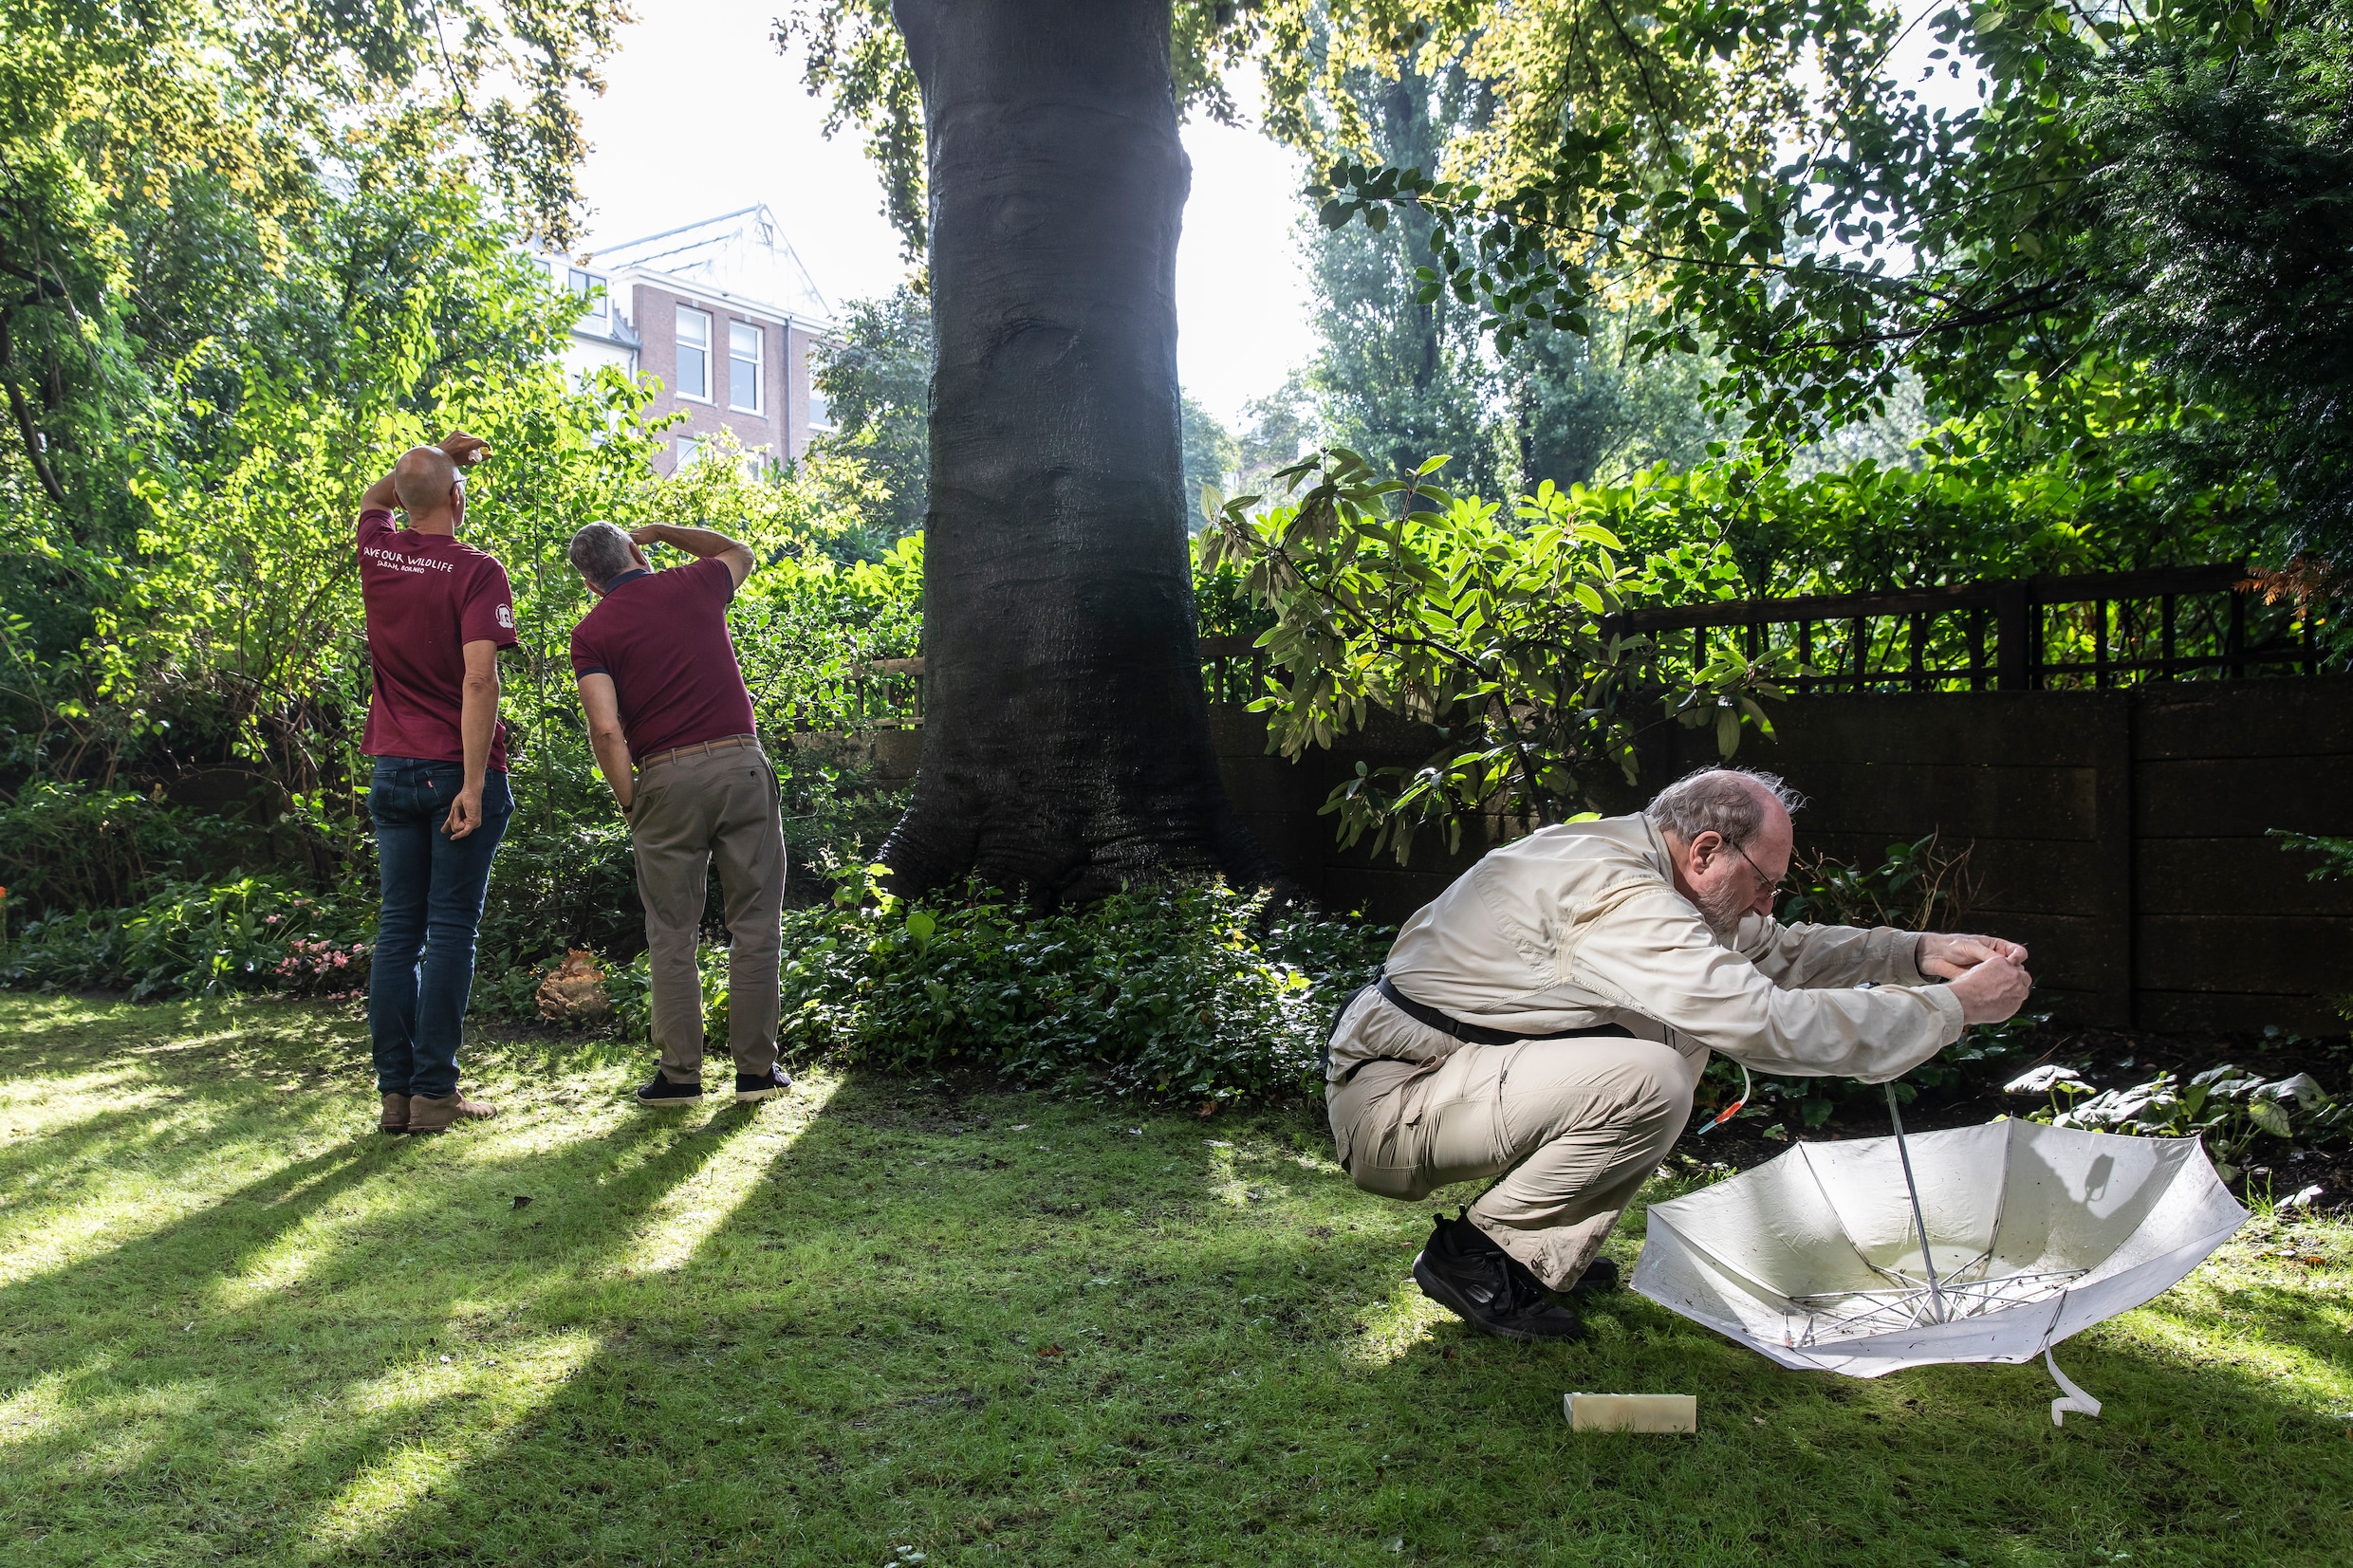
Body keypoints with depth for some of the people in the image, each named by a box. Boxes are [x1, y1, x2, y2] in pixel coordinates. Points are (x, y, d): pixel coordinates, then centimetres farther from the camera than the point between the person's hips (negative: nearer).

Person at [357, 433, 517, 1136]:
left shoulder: (378, 554, 5)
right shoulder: (476, 572, -11)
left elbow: (373, 497, 31)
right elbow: (479, 680, -19)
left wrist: (437, 455, 26)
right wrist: (474, 785, -19)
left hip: (394, 771, 5)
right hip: (459, 770, -5)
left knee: (398, 928, 9)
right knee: (449, 930, -1)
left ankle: (394, 1091, 11)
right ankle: (434, 1092, 2)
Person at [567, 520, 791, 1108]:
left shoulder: (591, 633, 3)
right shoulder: (694, 585, 9)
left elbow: (606, 730, -9)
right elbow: (739, 553, 33)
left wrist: (629, 802, 3)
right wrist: (659, 530, 33)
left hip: (665, 778, -1)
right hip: (741, 762, 1)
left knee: (672, 933, 9)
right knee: (755, 924, 6)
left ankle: (680, 1073, 11)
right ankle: (756, 1068, 10)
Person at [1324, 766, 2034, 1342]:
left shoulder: (1629, 859, 7)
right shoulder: (1616, 895, -24)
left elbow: (1772, 951, 19)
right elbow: (1771, 1022, -29)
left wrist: (1919, 952, 7)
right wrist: (1957, 1006, -18)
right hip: (1386, 1105, -10)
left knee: (1680, 1035, 8)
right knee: (1647, 1081, -27)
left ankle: (1548, 1251, 10)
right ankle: (1477, 1258, -8)